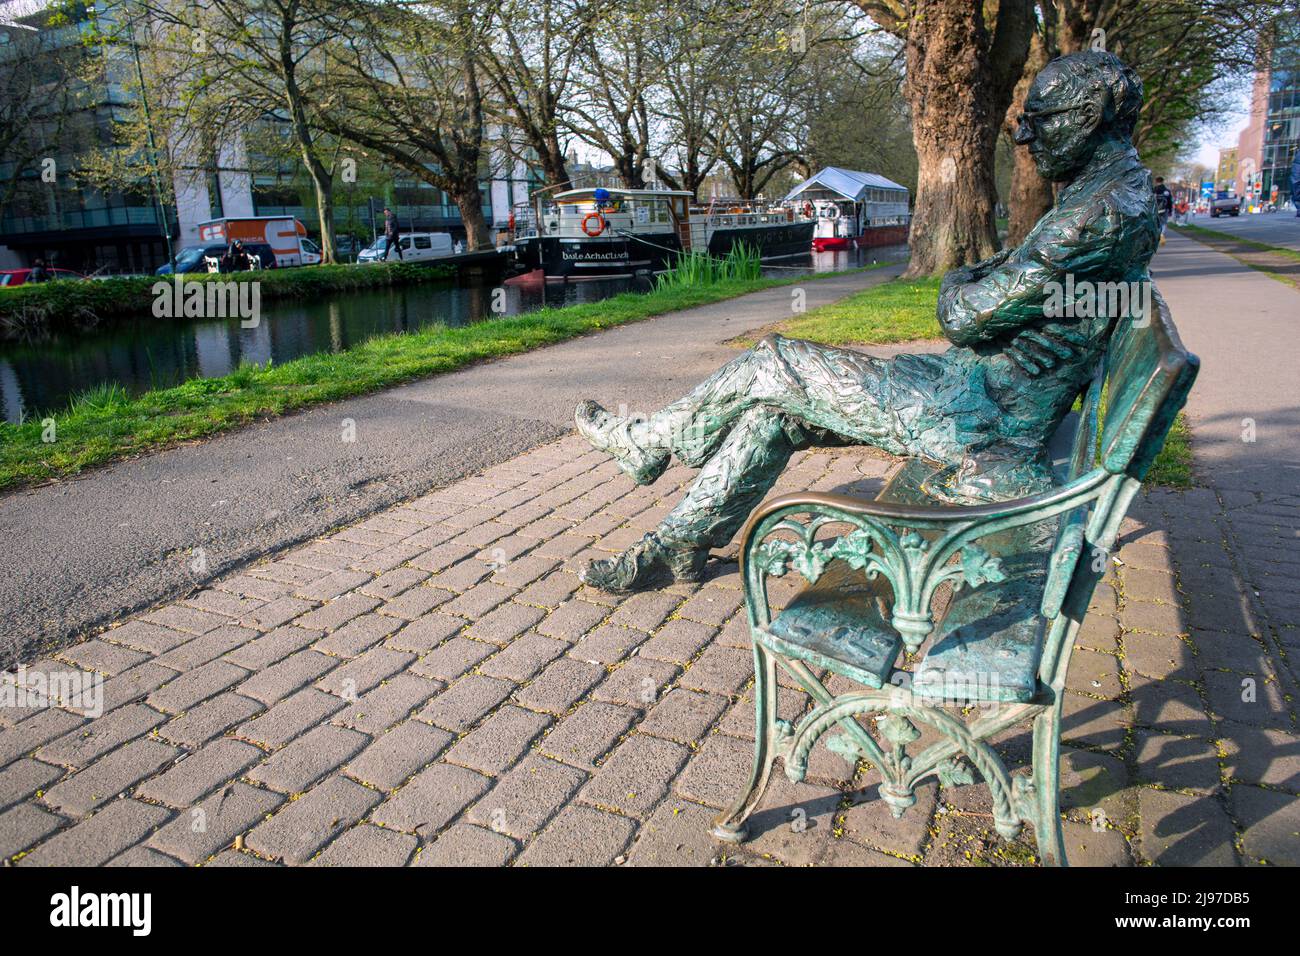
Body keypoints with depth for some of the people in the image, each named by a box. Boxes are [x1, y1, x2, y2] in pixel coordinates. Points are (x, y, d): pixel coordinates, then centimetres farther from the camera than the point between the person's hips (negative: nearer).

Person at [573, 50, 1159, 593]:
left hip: (977, 422, -10)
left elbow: (966, 317, -19)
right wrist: (982, 278, 2)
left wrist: (958, 285, 2)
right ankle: (678, 545, 16)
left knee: (770, 367, -7)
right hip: (994, 405, 10)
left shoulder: (1106, 208, -20)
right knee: (777, 407, 7)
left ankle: (647, 444, 17)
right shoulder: (1122, 195, 15)